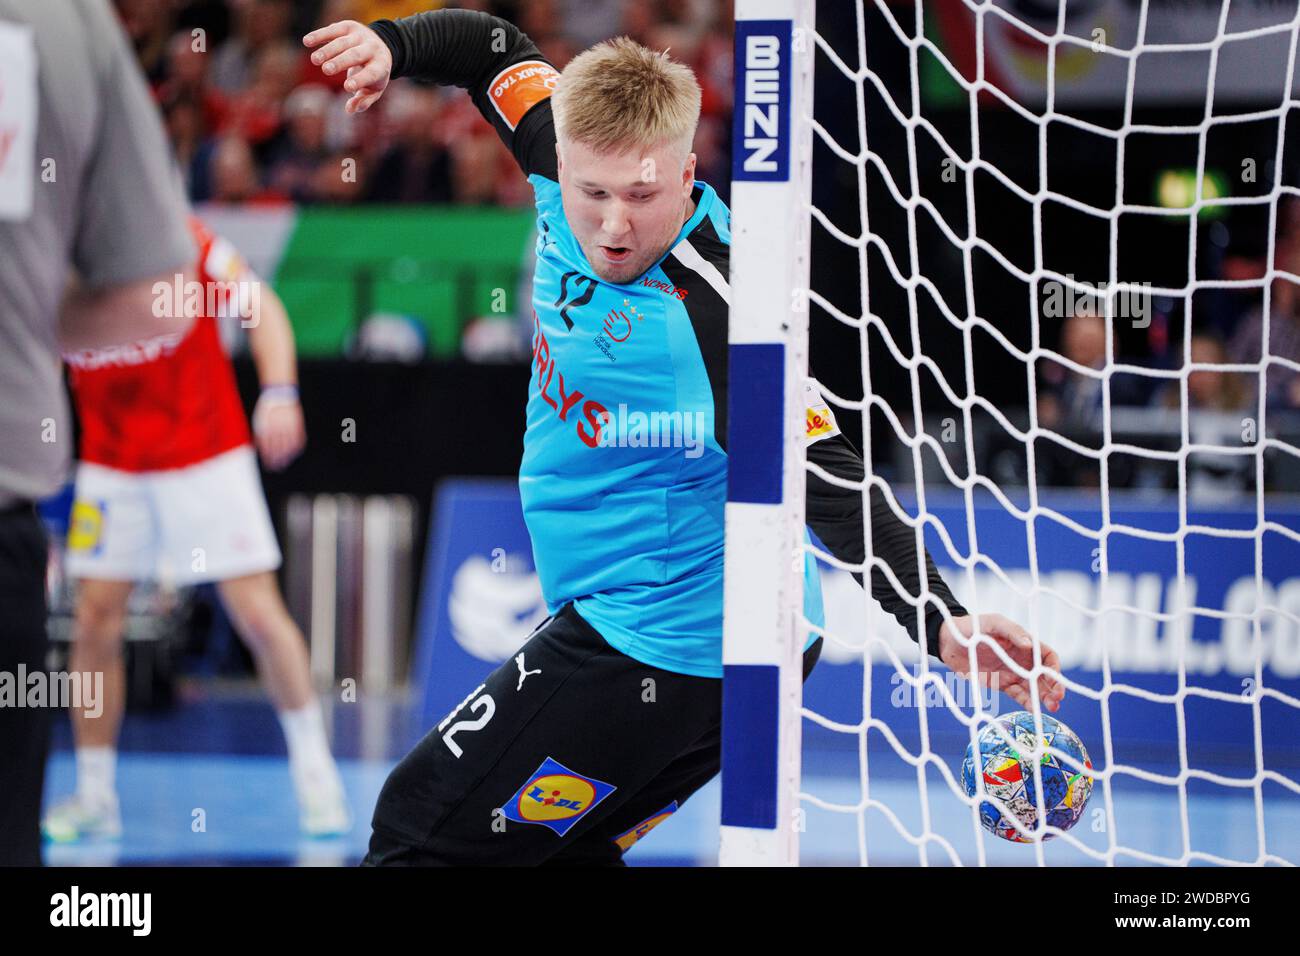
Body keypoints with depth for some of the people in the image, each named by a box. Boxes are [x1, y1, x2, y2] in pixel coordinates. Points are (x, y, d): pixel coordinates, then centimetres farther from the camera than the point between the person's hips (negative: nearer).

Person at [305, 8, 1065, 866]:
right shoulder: (574, 166, -5)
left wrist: (940, 620, -42)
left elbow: (832, 487, -30)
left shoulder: (715, 311, -28)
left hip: (665, 656, -9)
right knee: (559, 850, 20)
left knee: (419, 833, -5)